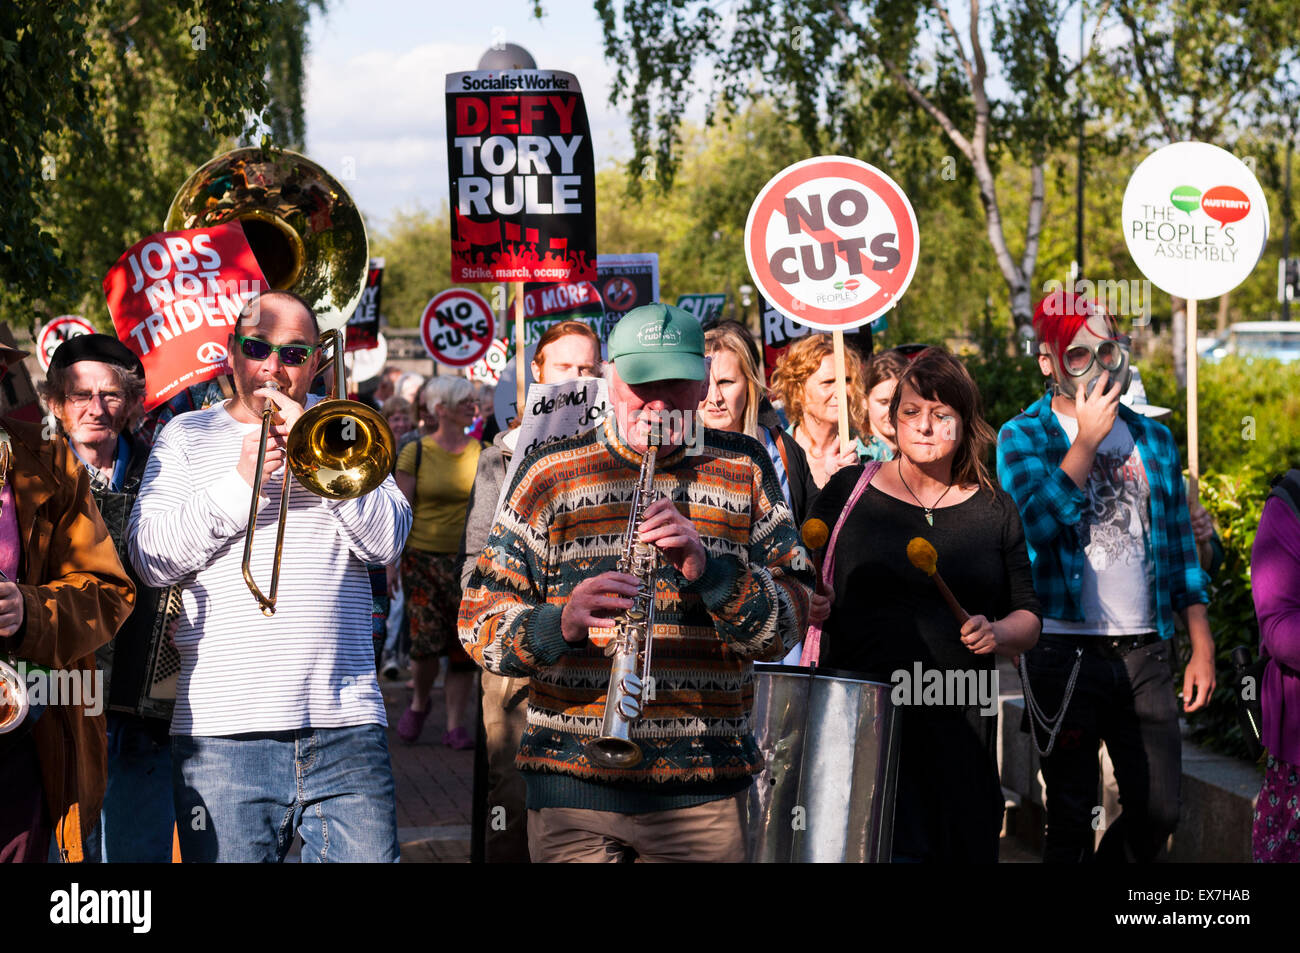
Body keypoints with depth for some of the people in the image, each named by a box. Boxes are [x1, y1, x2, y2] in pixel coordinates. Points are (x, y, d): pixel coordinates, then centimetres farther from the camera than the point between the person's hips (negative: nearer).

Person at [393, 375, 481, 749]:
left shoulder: (481, 453, 7)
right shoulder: (415, 453, 0)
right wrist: (391, 563, -4)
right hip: (423, 559, -2)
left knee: (464, 646, -2)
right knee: (427, 642, -10)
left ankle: (456, 725, 8)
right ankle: (419, 702, 19)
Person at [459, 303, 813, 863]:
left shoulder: (744, 473, 10)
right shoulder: (550, 476, 6)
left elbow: (789, 621, 1)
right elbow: (480, 624, 1)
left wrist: (708, 569, -18)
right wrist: (561, 623, -21)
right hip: (574, 778, -1)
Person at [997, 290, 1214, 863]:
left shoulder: (1153, 440, 13)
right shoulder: (1022, 438, 0)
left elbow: (1180, 551, 15)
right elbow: (1041, 520, -18)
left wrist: (1201, 647, 9)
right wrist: (1089, 438, -12)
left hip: (1144, 651, 4)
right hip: (1064, 649, -4)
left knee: (1159, 811, 0)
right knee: (1071, 817, 0)